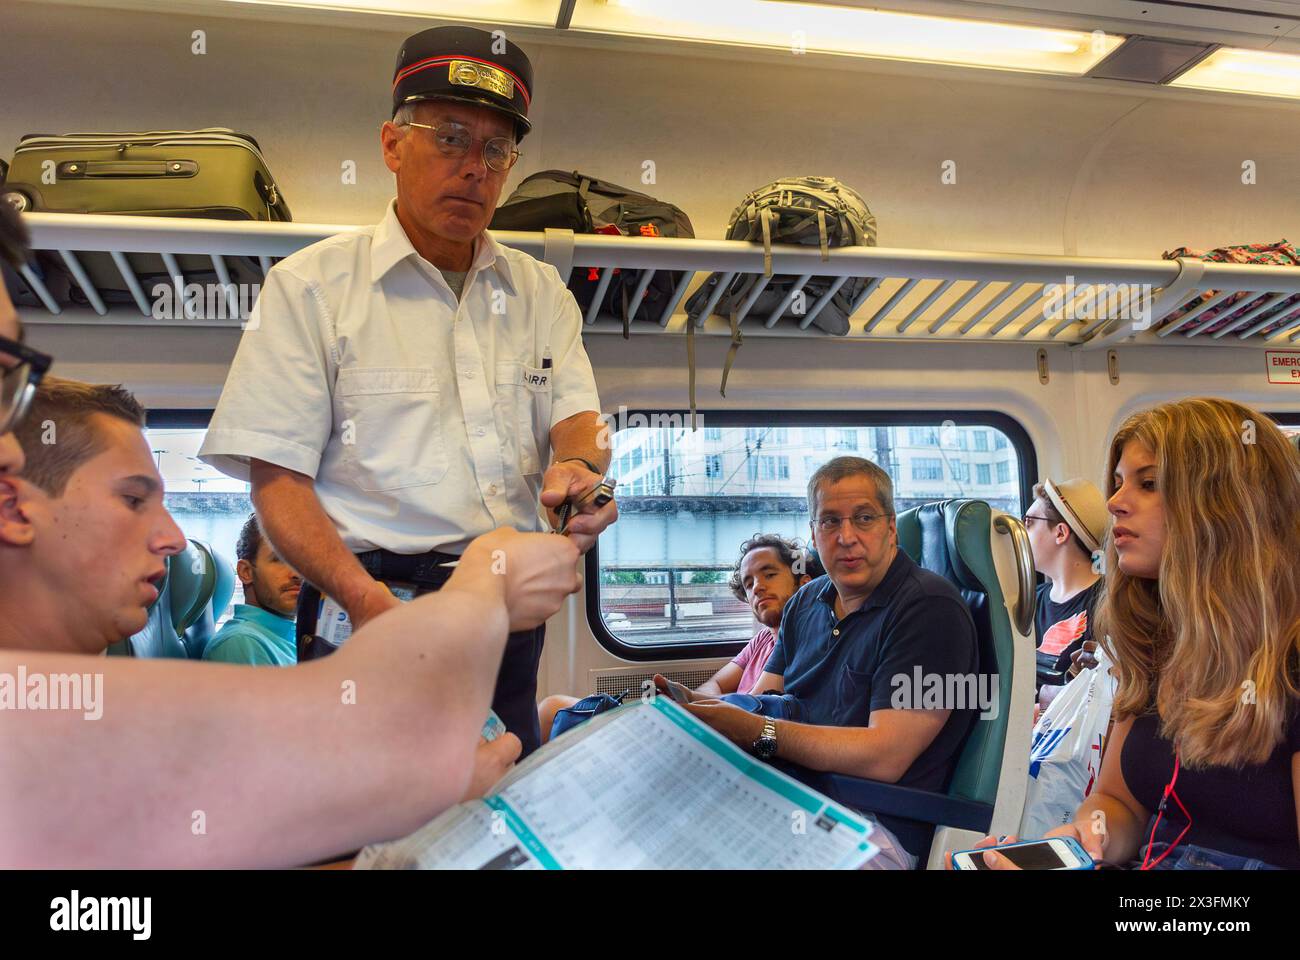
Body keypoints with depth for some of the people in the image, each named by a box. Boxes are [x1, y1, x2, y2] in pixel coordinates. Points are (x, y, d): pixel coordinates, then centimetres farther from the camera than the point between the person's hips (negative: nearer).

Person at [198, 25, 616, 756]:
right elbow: (278, 476, -5)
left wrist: (581, 468, -20)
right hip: (372, 610, -3)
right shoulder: (311, 286, 2)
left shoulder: (541, 292, 15)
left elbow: (576, 418, 7)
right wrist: (368, 600, -21)